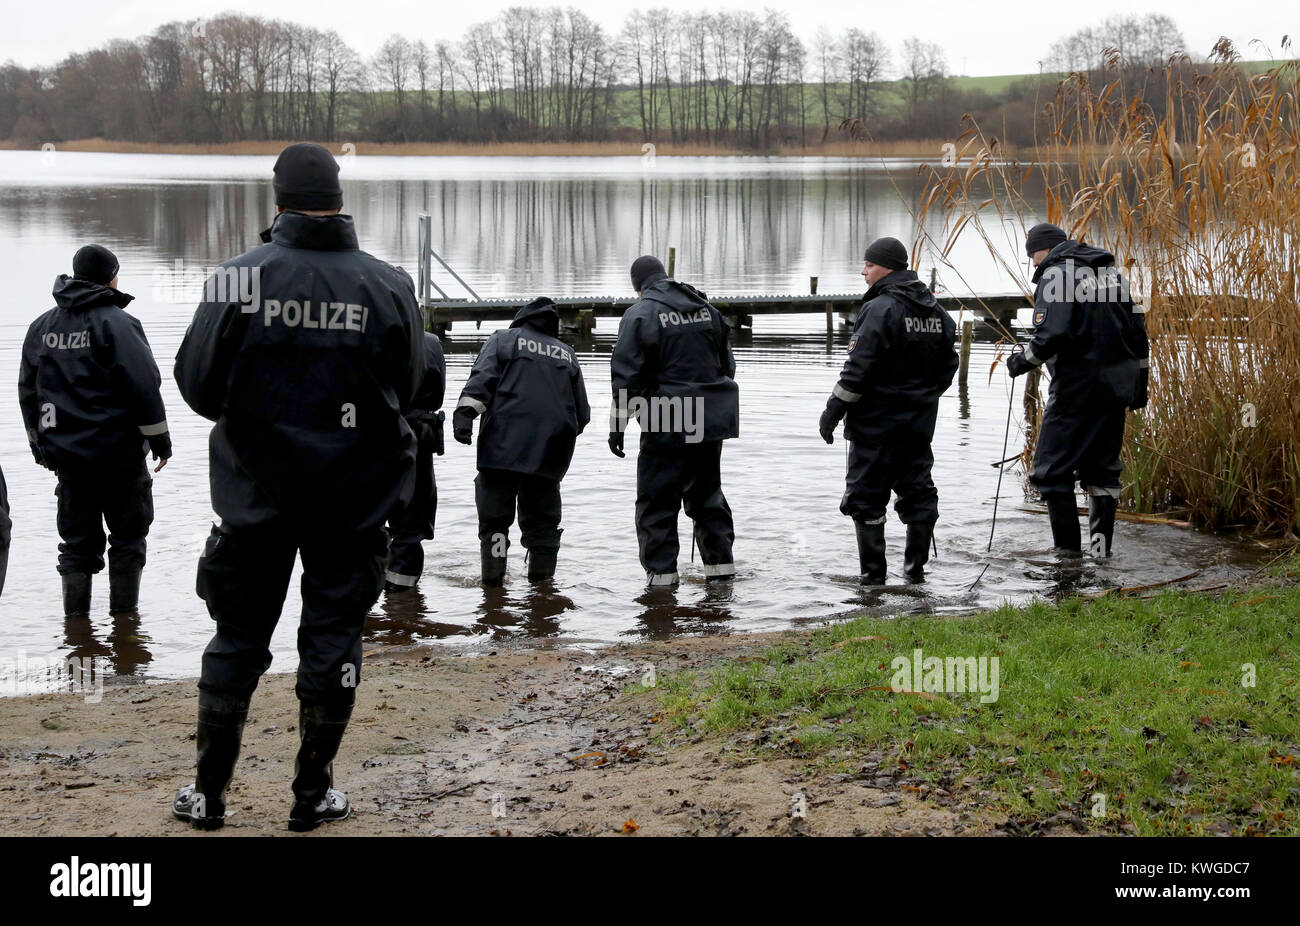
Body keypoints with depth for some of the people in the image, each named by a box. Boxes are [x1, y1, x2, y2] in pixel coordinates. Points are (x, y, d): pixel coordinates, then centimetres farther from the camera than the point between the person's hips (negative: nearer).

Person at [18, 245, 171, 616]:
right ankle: (124, 616, 7)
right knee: (127, 537, 6)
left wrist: (40, 445, 25)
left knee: (77, 540, 12)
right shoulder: (117, 324, -11)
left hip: (66, 455, 6)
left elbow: (28, 391, 17)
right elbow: (144, 386, -14)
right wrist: (160, 439, -5)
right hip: (119, 452, -5)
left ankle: (75, 616, 11)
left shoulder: (41, 326, 10)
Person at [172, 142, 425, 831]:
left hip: (256, 492, 0)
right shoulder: (388, 285, -6)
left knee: (237, 638, 12)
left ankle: (209, 793, 19)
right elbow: (407, 388, 3)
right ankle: (313, 794, 16)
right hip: (356, 494, 1)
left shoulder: (237, 279, -12)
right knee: (333, 638, 10)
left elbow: (196, 384, -6)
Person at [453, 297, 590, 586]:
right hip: (550, 453, 3)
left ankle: (493, 575, 0)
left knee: (494, 513, 4)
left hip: (504, 445, -3)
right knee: (542, 515, 13)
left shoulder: (503, 339, 12)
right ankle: (541, 576, 11)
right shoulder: (566, 353, 21)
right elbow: (582, 412, 21)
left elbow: (482, 378, -7)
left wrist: (465, 412, -17)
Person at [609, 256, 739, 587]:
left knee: (656, 500, 2)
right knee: (707, 493, 17)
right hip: (711, 422, 6)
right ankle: (720, 564, 19)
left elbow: (626, 375, -10)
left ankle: (661, 572, 0)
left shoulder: (639, 314, -7)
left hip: (666, 426, -6)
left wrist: (617, 425, -4)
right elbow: (727, 364, 18)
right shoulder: (707, 309, 11)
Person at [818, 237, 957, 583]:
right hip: (919, 421, 8)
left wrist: (833, 411, -13)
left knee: (866, 495, 0)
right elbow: (947, 365, 17)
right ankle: (916, 566, 16)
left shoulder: (881, 308, -16)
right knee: (918, 491, 13)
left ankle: (872, 571, 1)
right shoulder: (936, 311, 10)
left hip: (877, 423, -8)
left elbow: (859, 368, -19)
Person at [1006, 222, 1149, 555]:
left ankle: (1067, 549, -4)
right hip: (1119, 385, 8)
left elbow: (1052, 333, -20)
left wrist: (1023, 361, -4)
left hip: (1078, 384, -8)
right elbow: (1137, 327, 16)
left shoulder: (1055, 274, -7)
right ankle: (1101, 547, 15)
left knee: (1051, 471, -1)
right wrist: (1139, 382, 20)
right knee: (1102, 467, 15)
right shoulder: (1111, 271, 17)